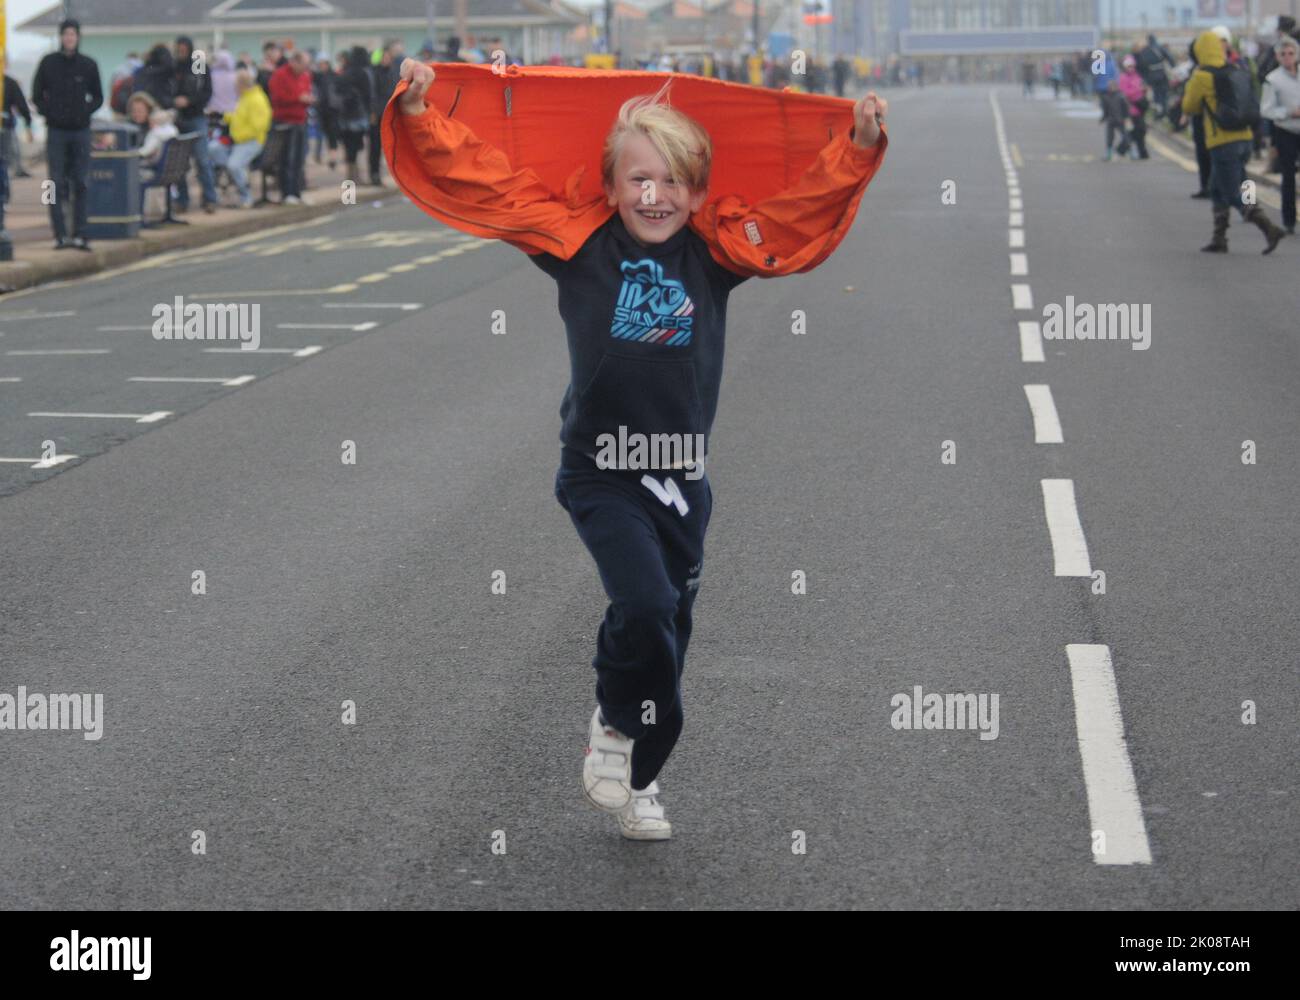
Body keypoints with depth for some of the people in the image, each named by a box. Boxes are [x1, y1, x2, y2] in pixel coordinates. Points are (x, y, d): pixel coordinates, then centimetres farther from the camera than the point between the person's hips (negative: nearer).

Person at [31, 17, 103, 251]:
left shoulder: (89, 65, 5)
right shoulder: (48, 63, 3)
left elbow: (97, 97, 13)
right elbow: (37, 95, 8)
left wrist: (85, 111, -2)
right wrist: (48, 112, -5)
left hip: (81, 130, 1)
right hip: (56, 131, -1)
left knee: (81, 184, 1)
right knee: (57, 184, -4)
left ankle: (79, 234, 6)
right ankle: (60, 234, -3)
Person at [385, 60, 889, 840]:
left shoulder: (719, 250, 0)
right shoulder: (579, 241, -5)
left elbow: (806, 209, 1)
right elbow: (481, 179, -6)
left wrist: (859, 149, -11)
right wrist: (421, 115, -14)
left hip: (683, 476, 3)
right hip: (601, 474, -3)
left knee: (667, 631, 12)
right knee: (645, 607, -24)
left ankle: (637, 777, 33)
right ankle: (616, 722, 6)